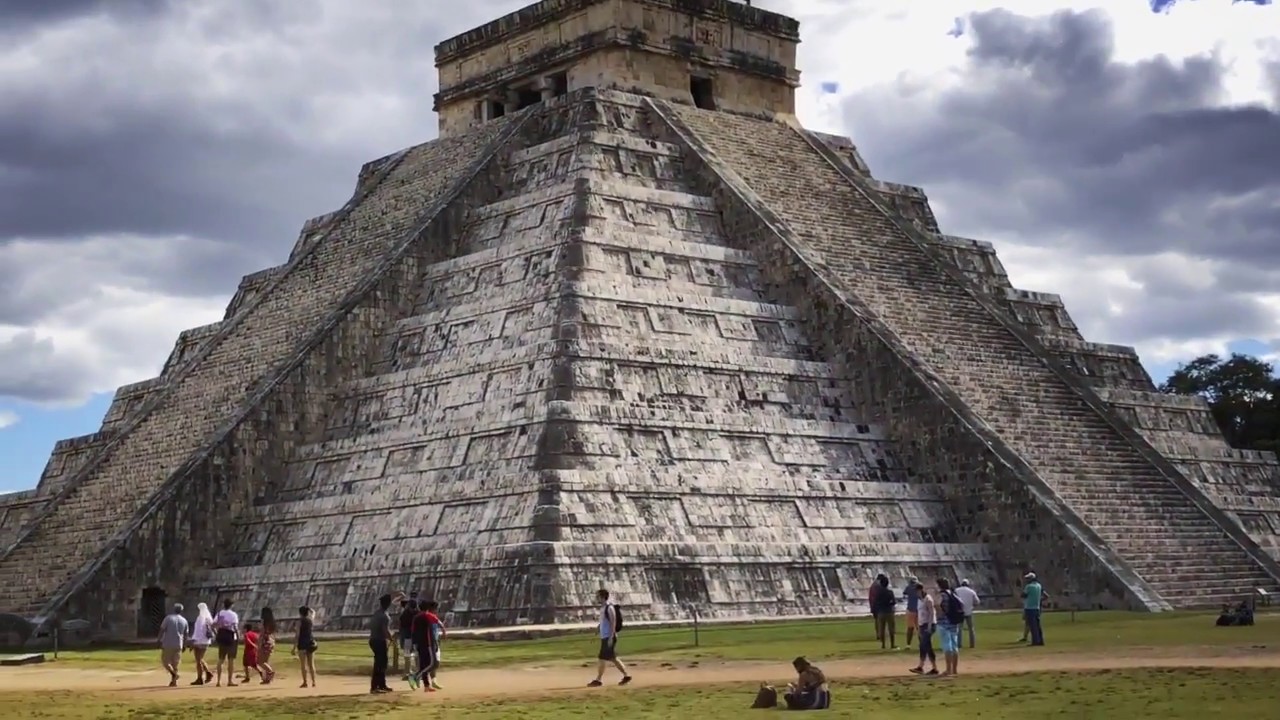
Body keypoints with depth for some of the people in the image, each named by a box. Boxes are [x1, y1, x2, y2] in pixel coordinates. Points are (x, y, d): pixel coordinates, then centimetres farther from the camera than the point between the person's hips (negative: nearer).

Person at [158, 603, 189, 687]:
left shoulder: (168, 618, -4)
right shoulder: (184, 621, 7)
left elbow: (162, 630, -8)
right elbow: (185, 634, 12)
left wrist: (159, 641, -3)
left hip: (167, 644, -4)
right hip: (178, 645, 4)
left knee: (165, 661, 4)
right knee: (175, 663, 10)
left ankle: (173, 674, -19)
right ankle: (174, 681, 6)